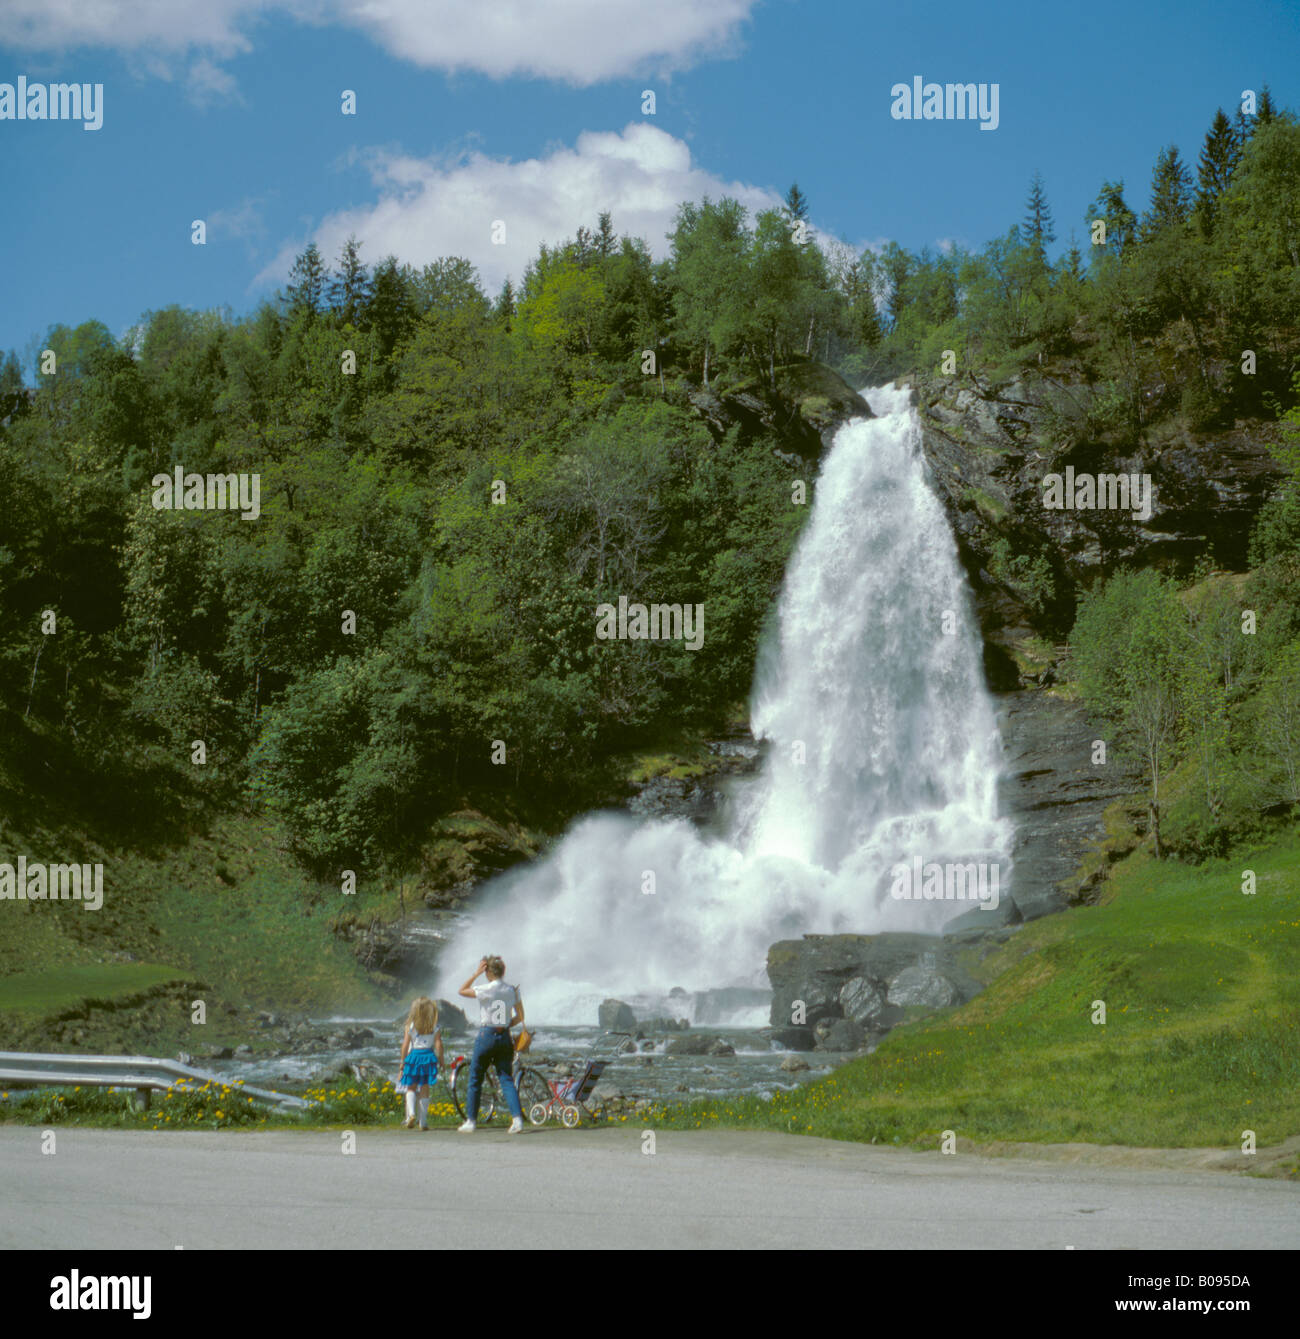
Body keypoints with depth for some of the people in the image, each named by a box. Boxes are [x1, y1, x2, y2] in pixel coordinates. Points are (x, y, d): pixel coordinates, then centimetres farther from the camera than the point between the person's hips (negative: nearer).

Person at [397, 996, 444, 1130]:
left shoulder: (410, 1026, 0)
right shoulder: (435, 1028, 0)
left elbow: (405, 1045, -1)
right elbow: (438, 1045, -4)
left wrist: (402, 1062, 7)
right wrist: (441, 1061, 6)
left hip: (413, 1055, -1)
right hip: (428, 1055, 1)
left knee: (411, 1088, 10)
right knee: (424, 1089, 6)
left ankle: (411, 1113, -14)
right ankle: (423, 1121, 6)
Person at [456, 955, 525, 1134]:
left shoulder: (485, 990, -12)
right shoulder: (512, 991, 3)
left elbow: (461, 991, 3)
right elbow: (520, 1017, 9)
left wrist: (476, 974, 0)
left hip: (486, 1035, -4)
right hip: (505, 1037, 4)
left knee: (475, 1080, 8)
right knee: (507, 1079, 5)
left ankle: (471, 1121, 11)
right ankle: (518, 1117, -12)